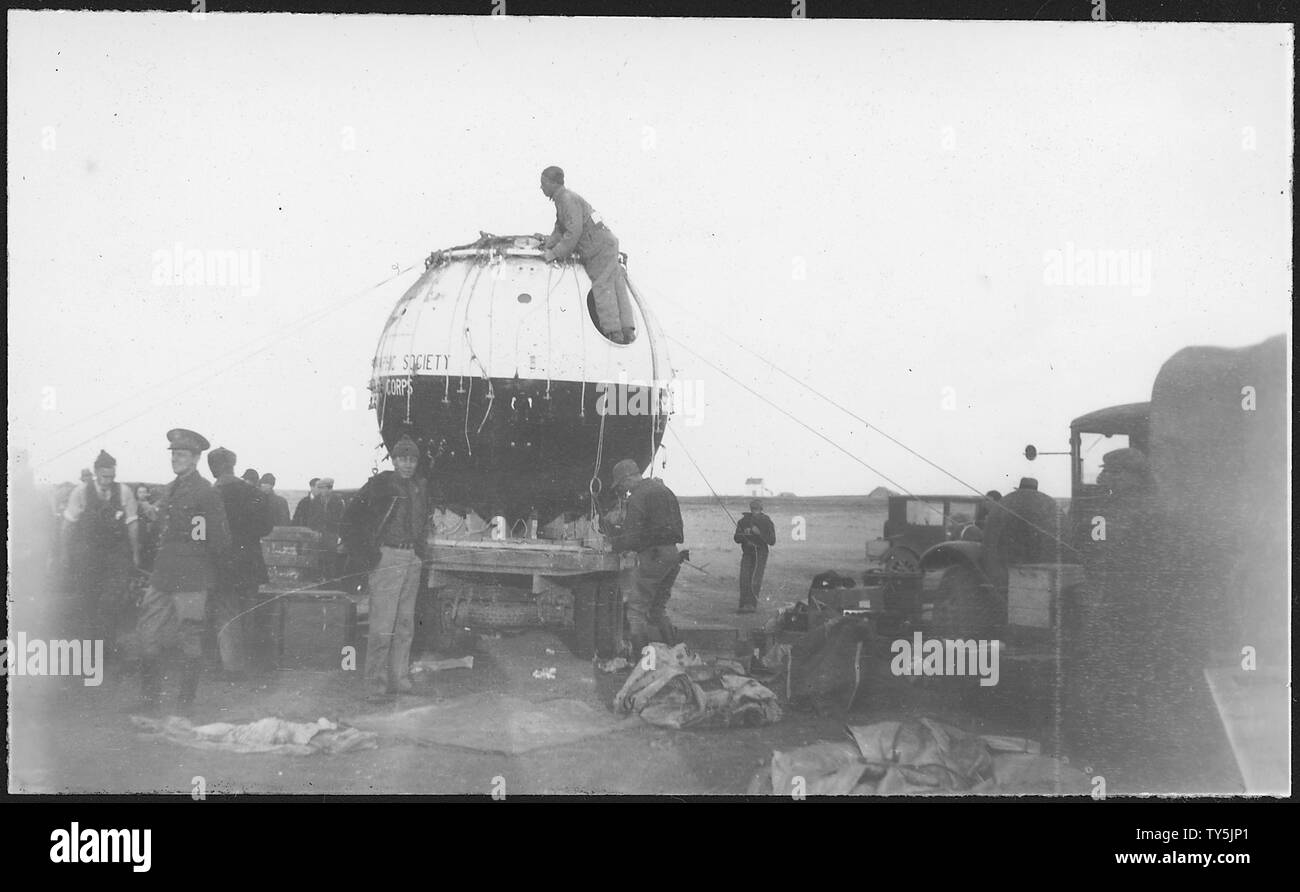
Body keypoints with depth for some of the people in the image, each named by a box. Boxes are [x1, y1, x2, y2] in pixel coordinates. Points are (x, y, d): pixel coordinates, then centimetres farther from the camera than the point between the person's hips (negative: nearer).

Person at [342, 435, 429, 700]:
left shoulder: (421, 488, 13)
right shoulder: (380, 484, -6)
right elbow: (351, 519, -5)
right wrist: (366, 555, -8)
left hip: (412, 559, 7)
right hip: (387, 557, -6)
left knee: (405, 624, 10)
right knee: (382, 626, -9)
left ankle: (400, 680, 17)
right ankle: (375, 685, -6)